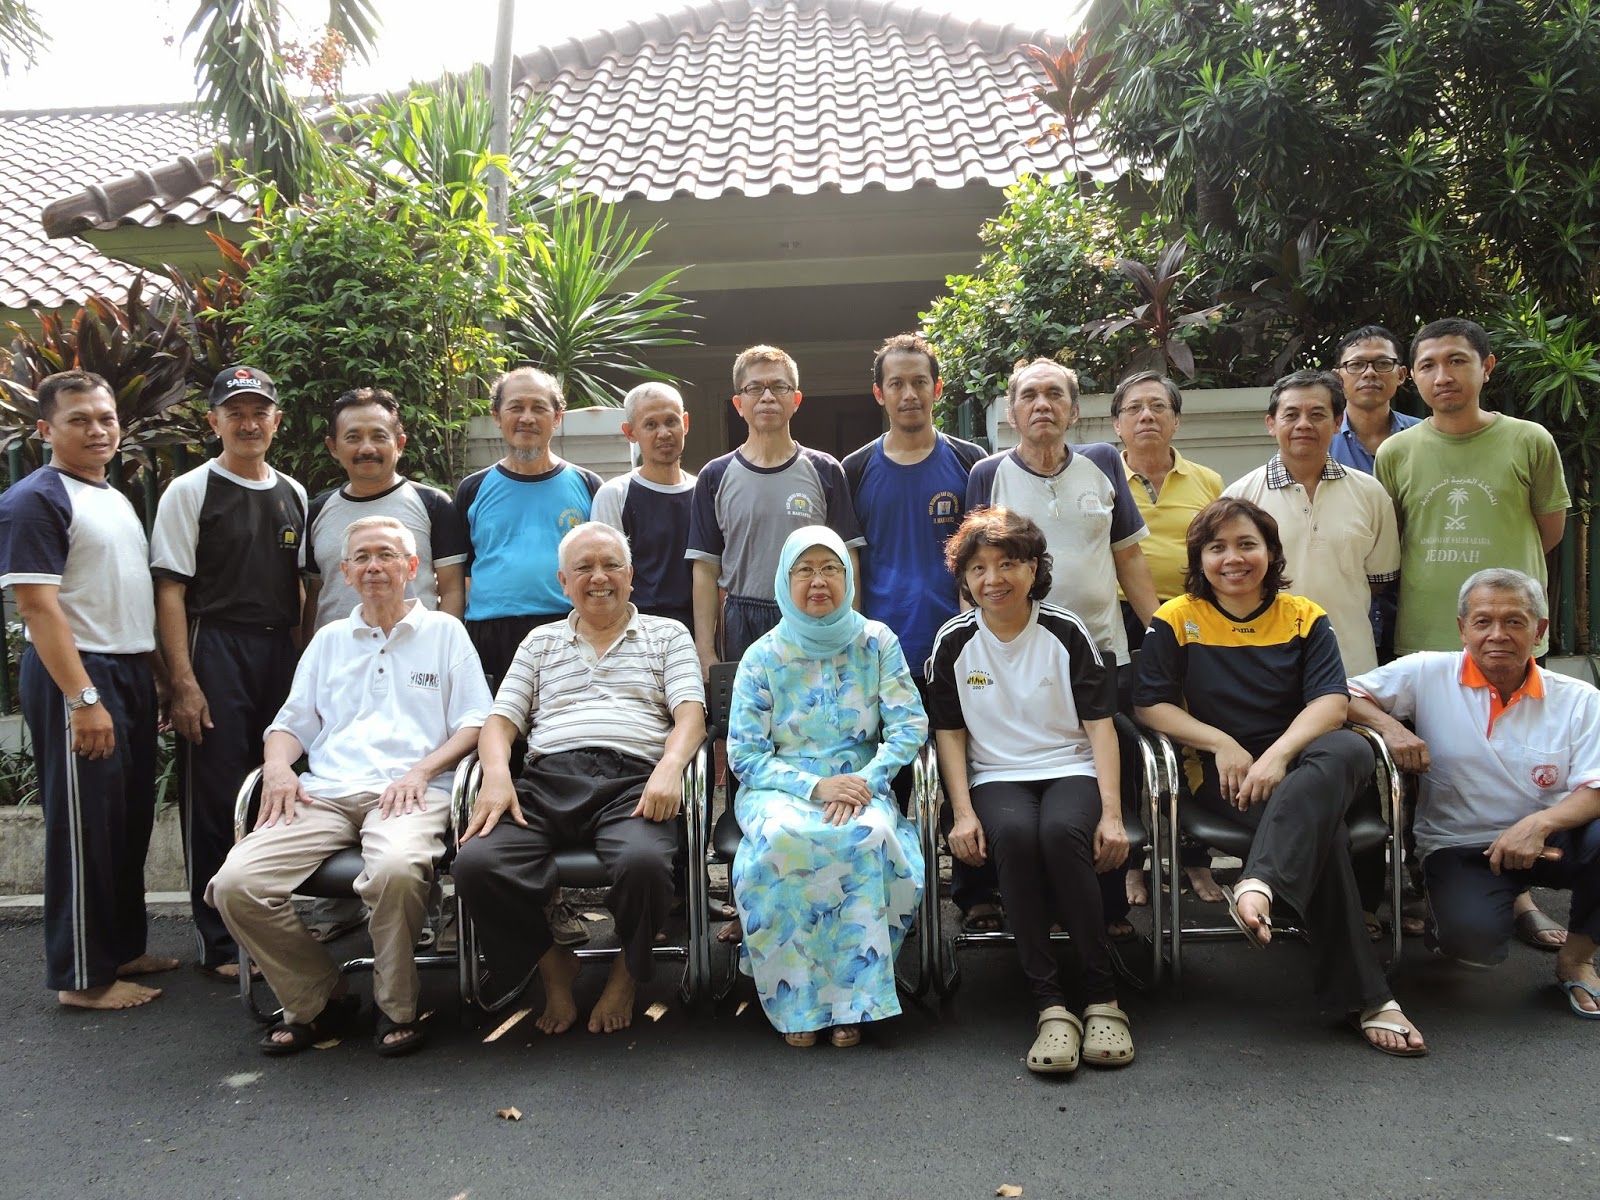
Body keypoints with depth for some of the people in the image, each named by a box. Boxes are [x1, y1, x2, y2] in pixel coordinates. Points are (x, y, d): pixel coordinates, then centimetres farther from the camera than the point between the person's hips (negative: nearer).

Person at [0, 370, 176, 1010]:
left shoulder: (116, 499, 16)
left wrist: (157, 674, 16)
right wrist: (82, 698, -22)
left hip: (131, 674, 9)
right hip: (76, 676, -9)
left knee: (131, 821, 14)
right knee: (85, 827, -2)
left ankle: (122, 947, 27)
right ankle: (82, 976, 8)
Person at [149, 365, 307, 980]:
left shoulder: (293, 495, 13)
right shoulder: (190, 491, -1)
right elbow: (170, 590, -6)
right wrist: (184, 681, -14)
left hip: (282, 655, 5)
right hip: (215, 652, -4)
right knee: (215, 796, -1)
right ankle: (220, 943, 10)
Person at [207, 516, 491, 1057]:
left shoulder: (444, 631, 16)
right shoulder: (328, 640, 28)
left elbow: (476, 723, 7)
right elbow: (292, 722, 24)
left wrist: (422, 769, -9)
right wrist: (277, 766, 1)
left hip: (408, 791, -4)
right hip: (325, 793, 4)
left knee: (396, 868, -39)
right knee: (234, 884, -22)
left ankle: (396, 1006, -12)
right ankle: (319, 1000, 0)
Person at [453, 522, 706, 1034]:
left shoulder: (668, 635, 21)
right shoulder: (541, 642, 27)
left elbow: (690, 714, 7)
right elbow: (501, 721, 17)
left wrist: (669, 768, -15)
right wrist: (496, 775, -5)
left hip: (633, 779, -2)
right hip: (547, 778, 2)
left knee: (643, 862, -36)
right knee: (476, 864, -28)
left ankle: (627, 973, -1)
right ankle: (553, 964, 1)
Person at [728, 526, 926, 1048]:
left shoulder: (877, 642, 4)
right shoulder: (762, 657, 1)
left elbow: (910, 725, 0)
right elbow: (745, 755, -3)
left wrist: (867, 779, -18)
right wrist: (816, 786, -17)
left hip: (861, 785, 1)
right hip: (780, 789, 0)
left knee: (871, 833, -34)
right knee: (784, 836, -36)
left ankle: (850, 996, -22)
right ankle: (794, 1001, -21)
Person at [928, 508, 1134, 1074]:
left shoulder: (1067, 632, 2)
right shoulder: (954, 643, 5)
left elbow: (1100, 725, 0)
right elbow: (950, 733, 7)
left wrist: (1112, 814, -10)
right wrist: (963, 813, -7)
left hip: (1071, 769, 0)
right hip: (997, 777, 1)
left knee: (1061, 830, -36)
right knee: (1014, 833, -36)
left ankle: (1102, 997, -22)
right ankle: (1050, 1004, -29)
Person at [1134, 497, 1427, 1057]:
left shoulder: (1304, 617, 11)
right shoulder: (1177, 620, 6)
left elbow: (1332, 701, -3)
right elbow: (1151, 705, 1)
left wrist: (1279, 754, -22)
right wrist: (1222, 744, -13)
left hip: (1300, 760, 2)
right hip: (1223, 776, -2)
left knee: (1348, 750, -37)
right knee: (1324, 828, -34)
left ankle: (1260, 885, -53)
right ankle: (1366, 999, -32)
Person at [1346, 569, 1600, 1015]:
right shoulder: (1428, 674, -4)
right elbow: (1345, 695, -2)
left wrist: (1540, 823, -28)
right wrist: (1390, 726, -22)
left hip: (1547, 842, 2)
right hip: (1460, 846, -2)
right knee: (1473, 938, -30)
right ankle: (1509, 903, 12)